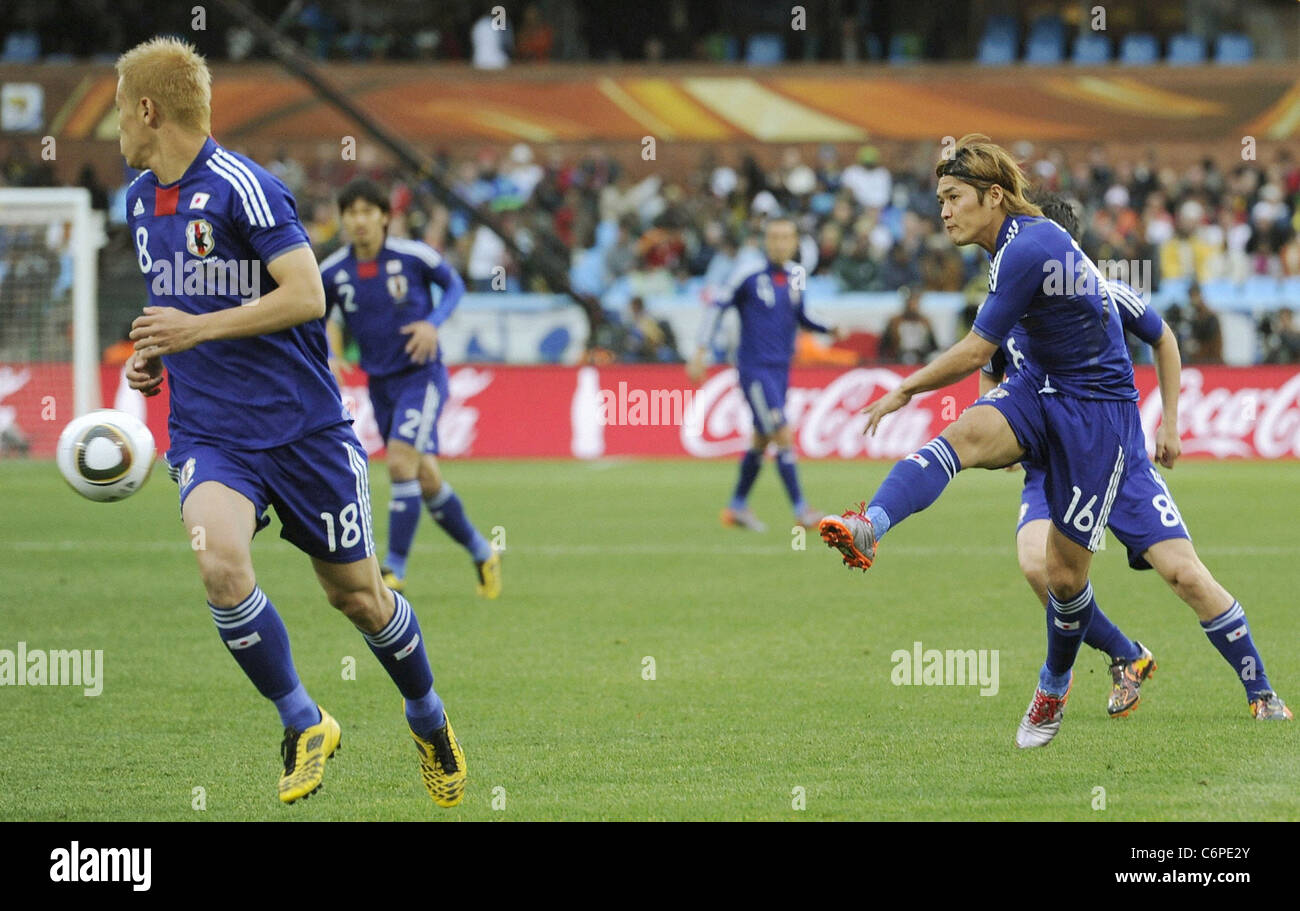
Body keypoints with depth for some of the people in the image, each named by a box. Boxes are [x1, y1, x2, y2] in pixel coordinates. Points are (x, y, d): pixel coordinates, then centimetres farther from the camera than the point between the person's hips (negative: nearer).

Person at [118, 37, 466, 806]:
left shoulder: (241, 187, -14)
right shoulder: (139, 199, 11)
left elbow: (306, 295, -20)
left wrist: (197, 329, -21)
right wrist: (155, 354, 10)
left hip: (302, 425, -5)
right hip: (208, 433, 5)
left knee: (357, 593, 6)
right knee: (220, 562, -25)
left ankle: (429, 721, 34)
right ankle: (304, 725, -7)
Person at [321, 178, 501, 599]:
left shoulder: (413, 256, -12)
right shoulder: (331, 272, -4)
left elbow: (454, 284, 5)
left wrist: (433, 322, -13)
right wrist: (330, 356, -8)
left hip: (422, 375, -4)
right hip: (380, 385, 4)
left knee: (401, 461, -20)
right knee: (425, 478, 8)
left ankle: (394, 570, -14)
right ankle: (481, 552, 28)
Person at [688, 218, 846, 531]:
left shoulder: (795, 275, 7)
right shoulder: (749, 274, -11)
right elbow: (717, 308, -4)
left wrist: (831, 330, 4)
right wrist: (700, 354, -9)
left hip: (781, 369, 7)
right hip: (755, 369, -7)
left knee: (761, 441, 14)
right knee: (783, 436, -13)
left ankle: (737, 507, 27)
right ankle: (800, 510, -9)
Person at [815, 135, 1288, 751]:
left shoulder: (1027, 249, -22)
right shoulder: (1025, 237, 8)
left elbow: (973, 354, -17)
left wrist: (904, 391, -4)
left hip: (1098, 411, -8)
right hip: (1039, 390, 8)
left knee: (1064, 572, -2)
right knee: (966, 433, -27)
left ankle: (1054, 688, 25)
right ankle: (867, 529, -53)